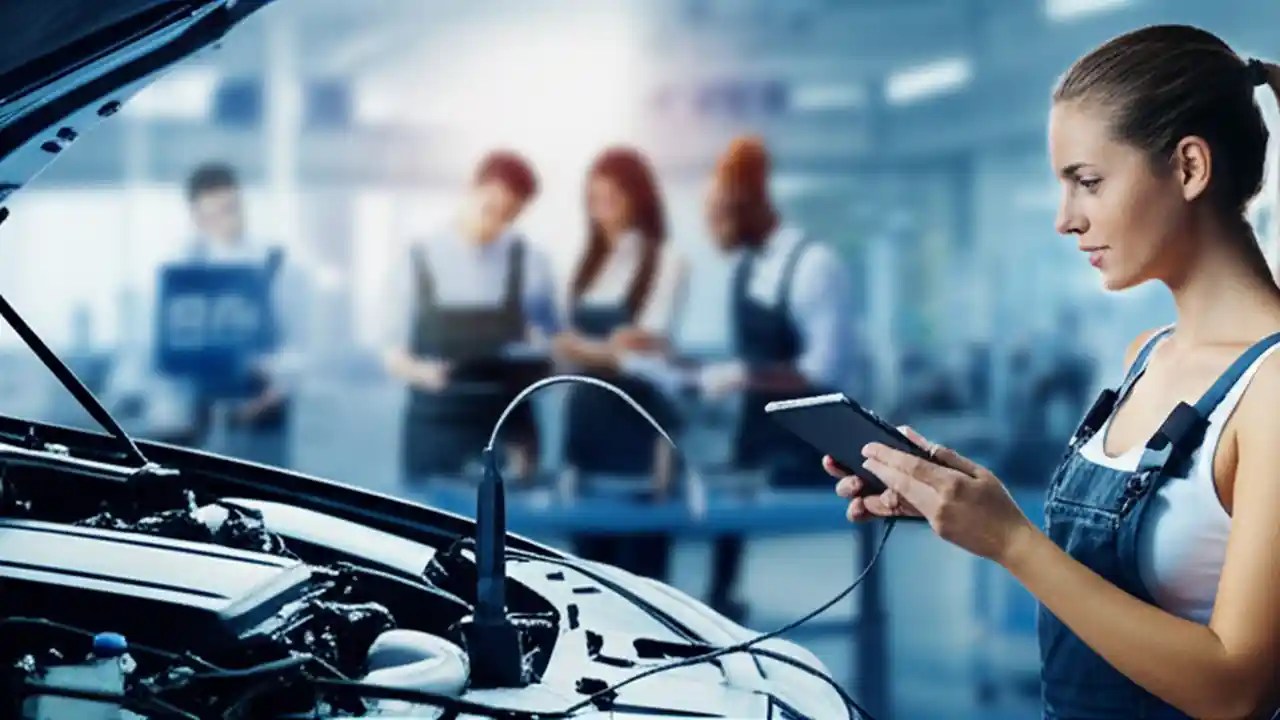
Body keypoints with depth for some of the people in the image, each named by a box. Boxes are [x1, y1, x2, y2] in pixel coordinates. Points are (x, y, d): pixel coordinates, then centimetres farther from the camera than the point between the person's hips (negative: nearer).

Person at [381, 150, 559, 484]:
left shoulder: (530, 263, 0)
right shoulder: (420, 259, 0)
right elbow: (393, 350, 2)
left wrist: (539, 364, -15)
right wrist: (419, 371, -19)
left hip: (506, 429, 0)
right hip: (434, 427, 0)